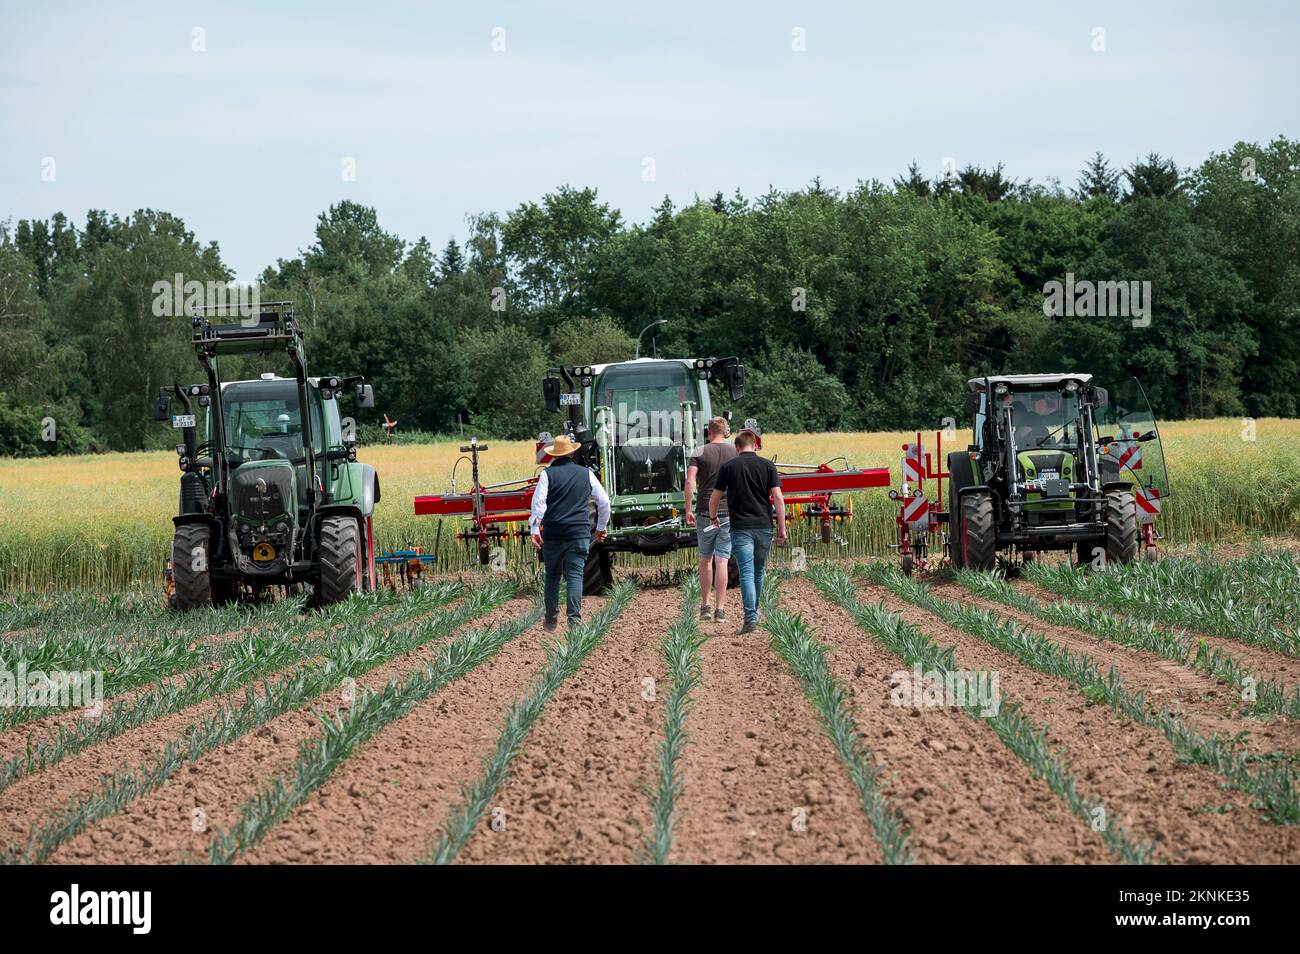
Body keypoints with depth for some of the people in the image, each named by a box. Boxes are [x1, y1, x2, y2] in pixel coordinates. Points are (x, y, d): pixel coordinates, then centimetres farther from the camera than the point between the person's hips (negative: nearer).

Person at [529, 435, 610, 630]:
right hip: (580, 533, 0)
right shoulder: (586, 474, 8)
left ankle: (551, 619, 16)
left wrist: (534, 529, -10)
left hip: (552, 534, 0)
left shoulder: (547, 474, 1)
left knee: (552, 576, 12)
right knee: (575, 575, -3)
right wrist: (601, 527, 27)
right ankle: (574, 617, -17)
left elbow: (538, 502, -9)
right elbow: (604, 501, 15)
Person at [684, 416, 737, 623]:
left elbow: (690, 482, -10)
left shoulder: (700, 452, -1)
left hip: (705, 513, 0)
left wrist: (688, 511, -5)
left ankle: (705, 606, 15)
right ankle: (720, 610, -5)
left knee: (705, 560, 15)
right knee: (721, 561, 0)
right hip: (729, 513, 0)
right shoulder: (735, 451, 2)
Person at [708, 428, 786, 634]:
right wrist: (782, 528, 0)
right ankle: (754, 612, 32)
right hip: (764, 526, 2)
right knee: (758, 573, 18)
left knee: (747, 573, -9)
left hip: (741, 528, -2)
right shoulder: (767, 466, 3)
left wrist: (713, 518, 27)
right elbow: (778, 499, -4)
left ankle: (750, 618, -21)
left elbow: (714, 499, 7)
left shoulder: (729, 467, 1)